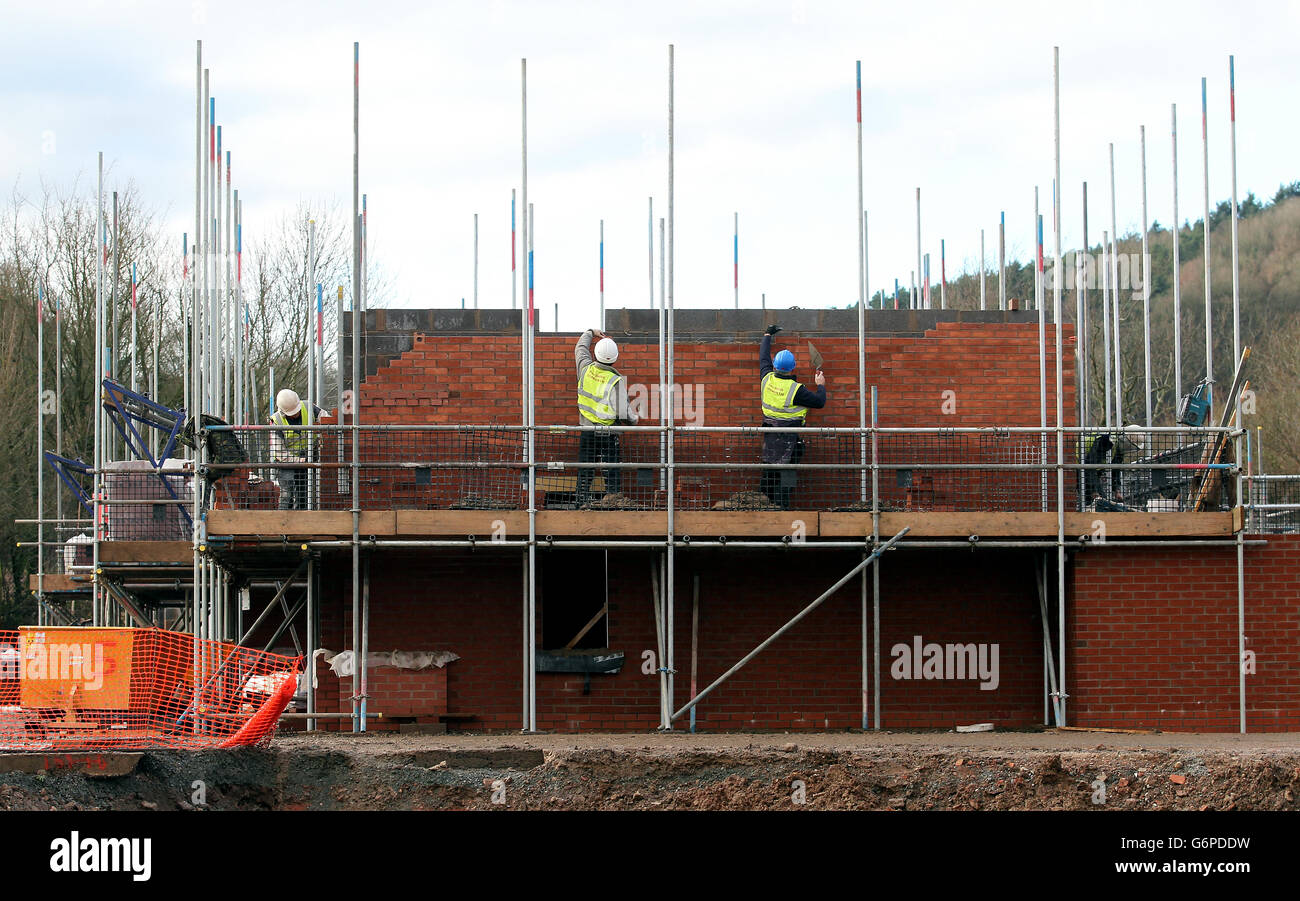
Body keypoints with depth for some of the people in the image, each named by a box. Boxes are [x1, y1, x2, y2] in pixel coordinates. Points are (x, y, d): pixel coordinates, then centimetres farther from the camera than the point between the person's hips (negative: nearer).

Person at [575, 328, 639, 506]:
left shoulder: (586, 370, -3)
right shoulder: (616, 381, -17)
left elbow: (580, 349, 19)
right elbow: (623, 412, -19)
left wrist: (590, 333, 35)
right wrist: (634, 419, 3)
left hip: (586, 432, 5)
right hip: (608, 436, -5)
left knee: (584, 475, 13)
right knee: (613, 476, 2)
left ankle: (582, 505, 15)